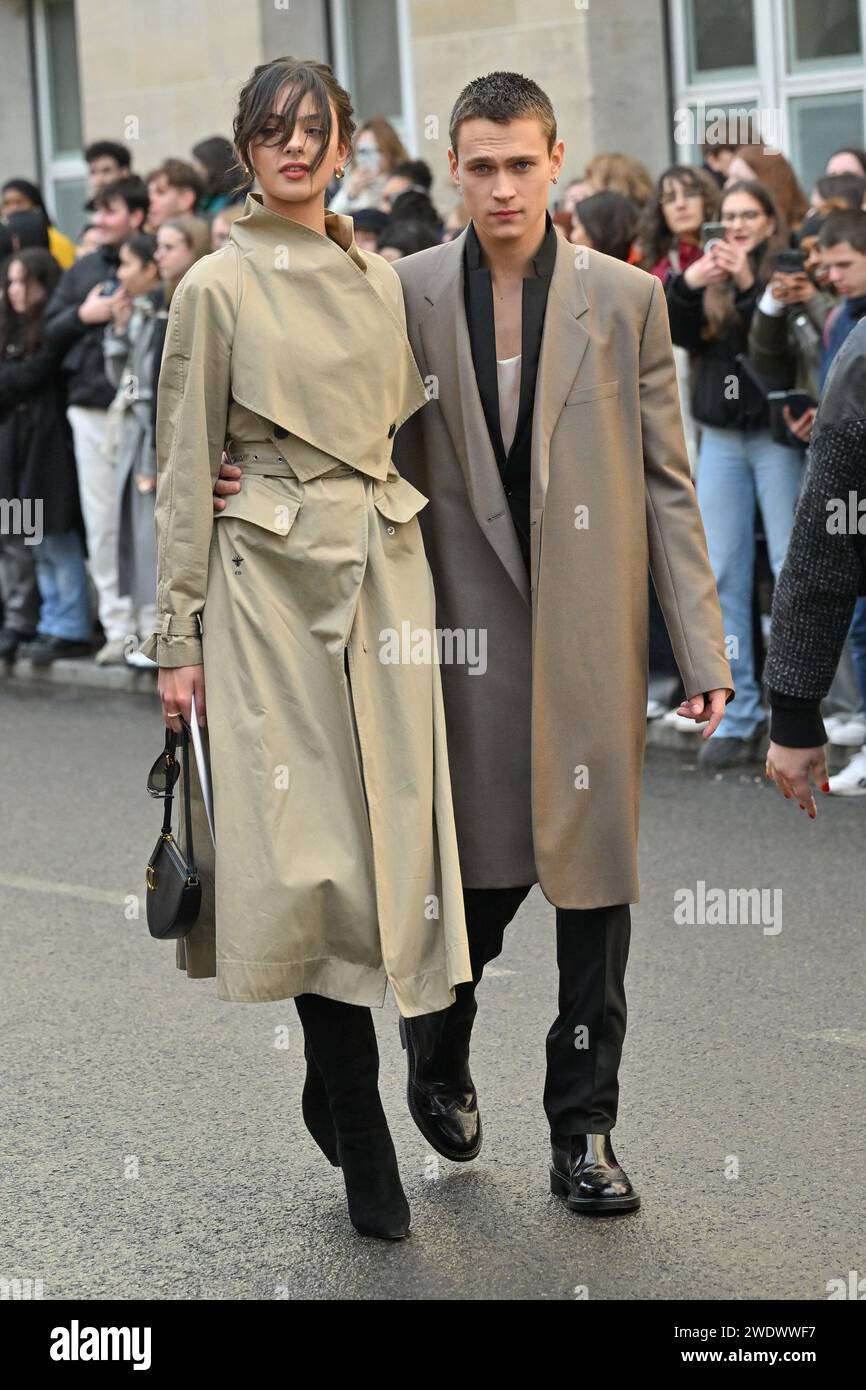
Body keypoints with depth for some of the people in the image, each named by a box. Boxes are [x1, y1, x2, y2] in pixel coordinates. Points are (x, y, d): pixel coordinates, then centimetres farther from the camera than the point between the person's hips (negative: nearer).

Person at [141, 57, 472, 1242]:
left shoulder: (383, 280, 11)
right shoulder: (219, 285, -2)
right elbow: (185, 467, -2)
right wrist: (178, 635, -4)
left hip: (387, 569, 5)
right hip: (275, 574, -4)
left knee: (387, 825, 3)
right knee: (308, 843, -5)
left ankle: (335, 1088, 20)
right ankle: (363, 1143, 1)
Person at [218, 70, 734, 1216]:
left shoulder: (624, 298, 3)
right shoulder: (406, 293, 3)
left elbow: (666, 484, 3)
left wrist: (701, 649, -1)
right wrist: (259, 487, -9)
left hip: (594, 632, 1)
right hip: (470, 620, 0)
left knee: (594, 874, 3)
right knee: (487, 867, 2)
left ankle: (584, 1130, 15)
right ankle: (438, 1057, 31)